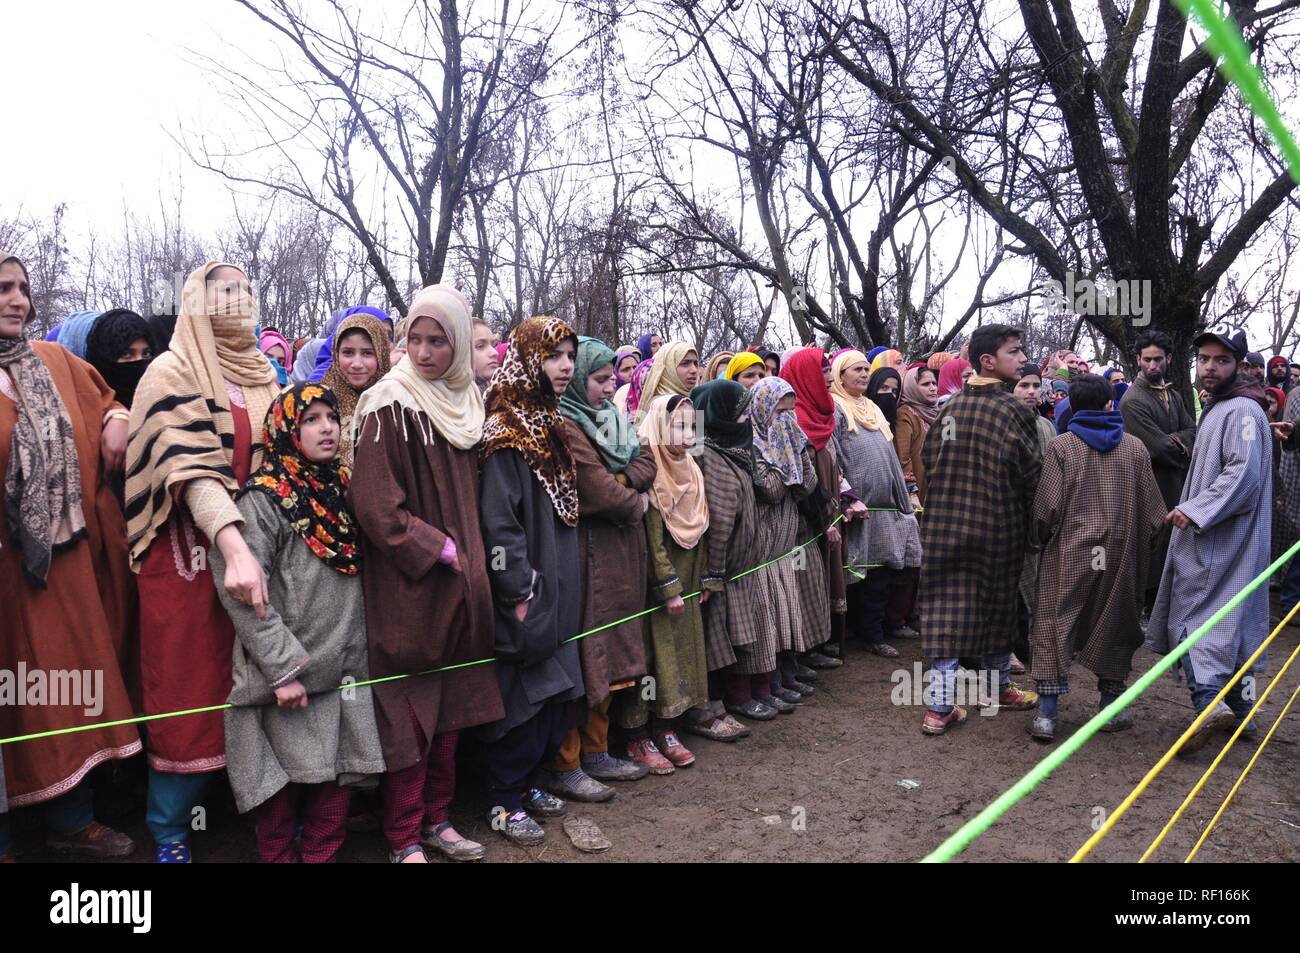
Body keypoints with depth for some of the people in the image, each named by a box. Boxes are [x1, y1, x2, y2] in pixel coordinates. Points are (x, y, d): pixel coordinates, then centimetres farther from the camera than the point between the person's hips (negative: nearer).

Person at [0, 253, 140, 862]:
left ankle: (71, 819, 30)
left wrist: (116, 420, 5)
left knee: (71, 684, 14)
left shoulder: (53, 361, 8)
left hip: (65, 558, 6)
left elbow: (102, 396, 25)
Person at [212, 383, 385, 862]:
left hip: (345, 673, 6)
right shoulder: (263, 498, -10)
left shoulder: (341, 488, 10)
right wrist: (283, 669, -17)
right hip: (290, 678, -6)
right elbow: (243, 593, -16)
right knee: (285, 791, 5)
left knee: (336, 787, 11)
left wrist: (358, 649, 11)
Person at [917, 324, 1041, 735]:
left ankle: (939, 706, 1)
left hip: (944, 527, 3)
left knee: (947, 610, 3)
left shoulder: (948, 407, 2)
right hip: (998, 528, -3)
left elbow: (929, 461, 8)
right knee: (997, 607, 15)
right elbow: (1032, 474, -11)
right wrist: (1029, 514, 7)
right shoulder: (1012, 410, -13)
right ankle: (1000, 687, 34)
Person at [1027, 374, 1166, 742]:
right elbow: (1153, 511, 2)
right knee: (1113, 627, 16)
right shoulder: (1135, 447, 0)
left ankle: (1046, 714, -1)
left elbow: (1047, 507, -9)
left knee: (1055, 628, 3)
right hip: (1120, 556, 2)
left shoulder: (1061, 446, -7)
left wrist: (1040, 539, 10)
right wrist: (1142, 547, 18)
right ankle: (1110, 707, 24)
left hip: (1068, 555, -2)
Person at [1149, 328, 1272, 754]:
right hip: (1212, 537, 10)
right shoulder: (1217, 408, 18)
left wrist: (1196, 510, -23)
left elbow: (1244, 473, -24)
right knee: (1236, 621, 13)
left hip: (1222, 540, -10)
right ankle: (1238, 707, 21)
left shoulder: (1243, 411, -13)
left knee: (1191, 617, -10)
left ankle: (1209, 701, -19)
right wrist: (1192, 510, 20)